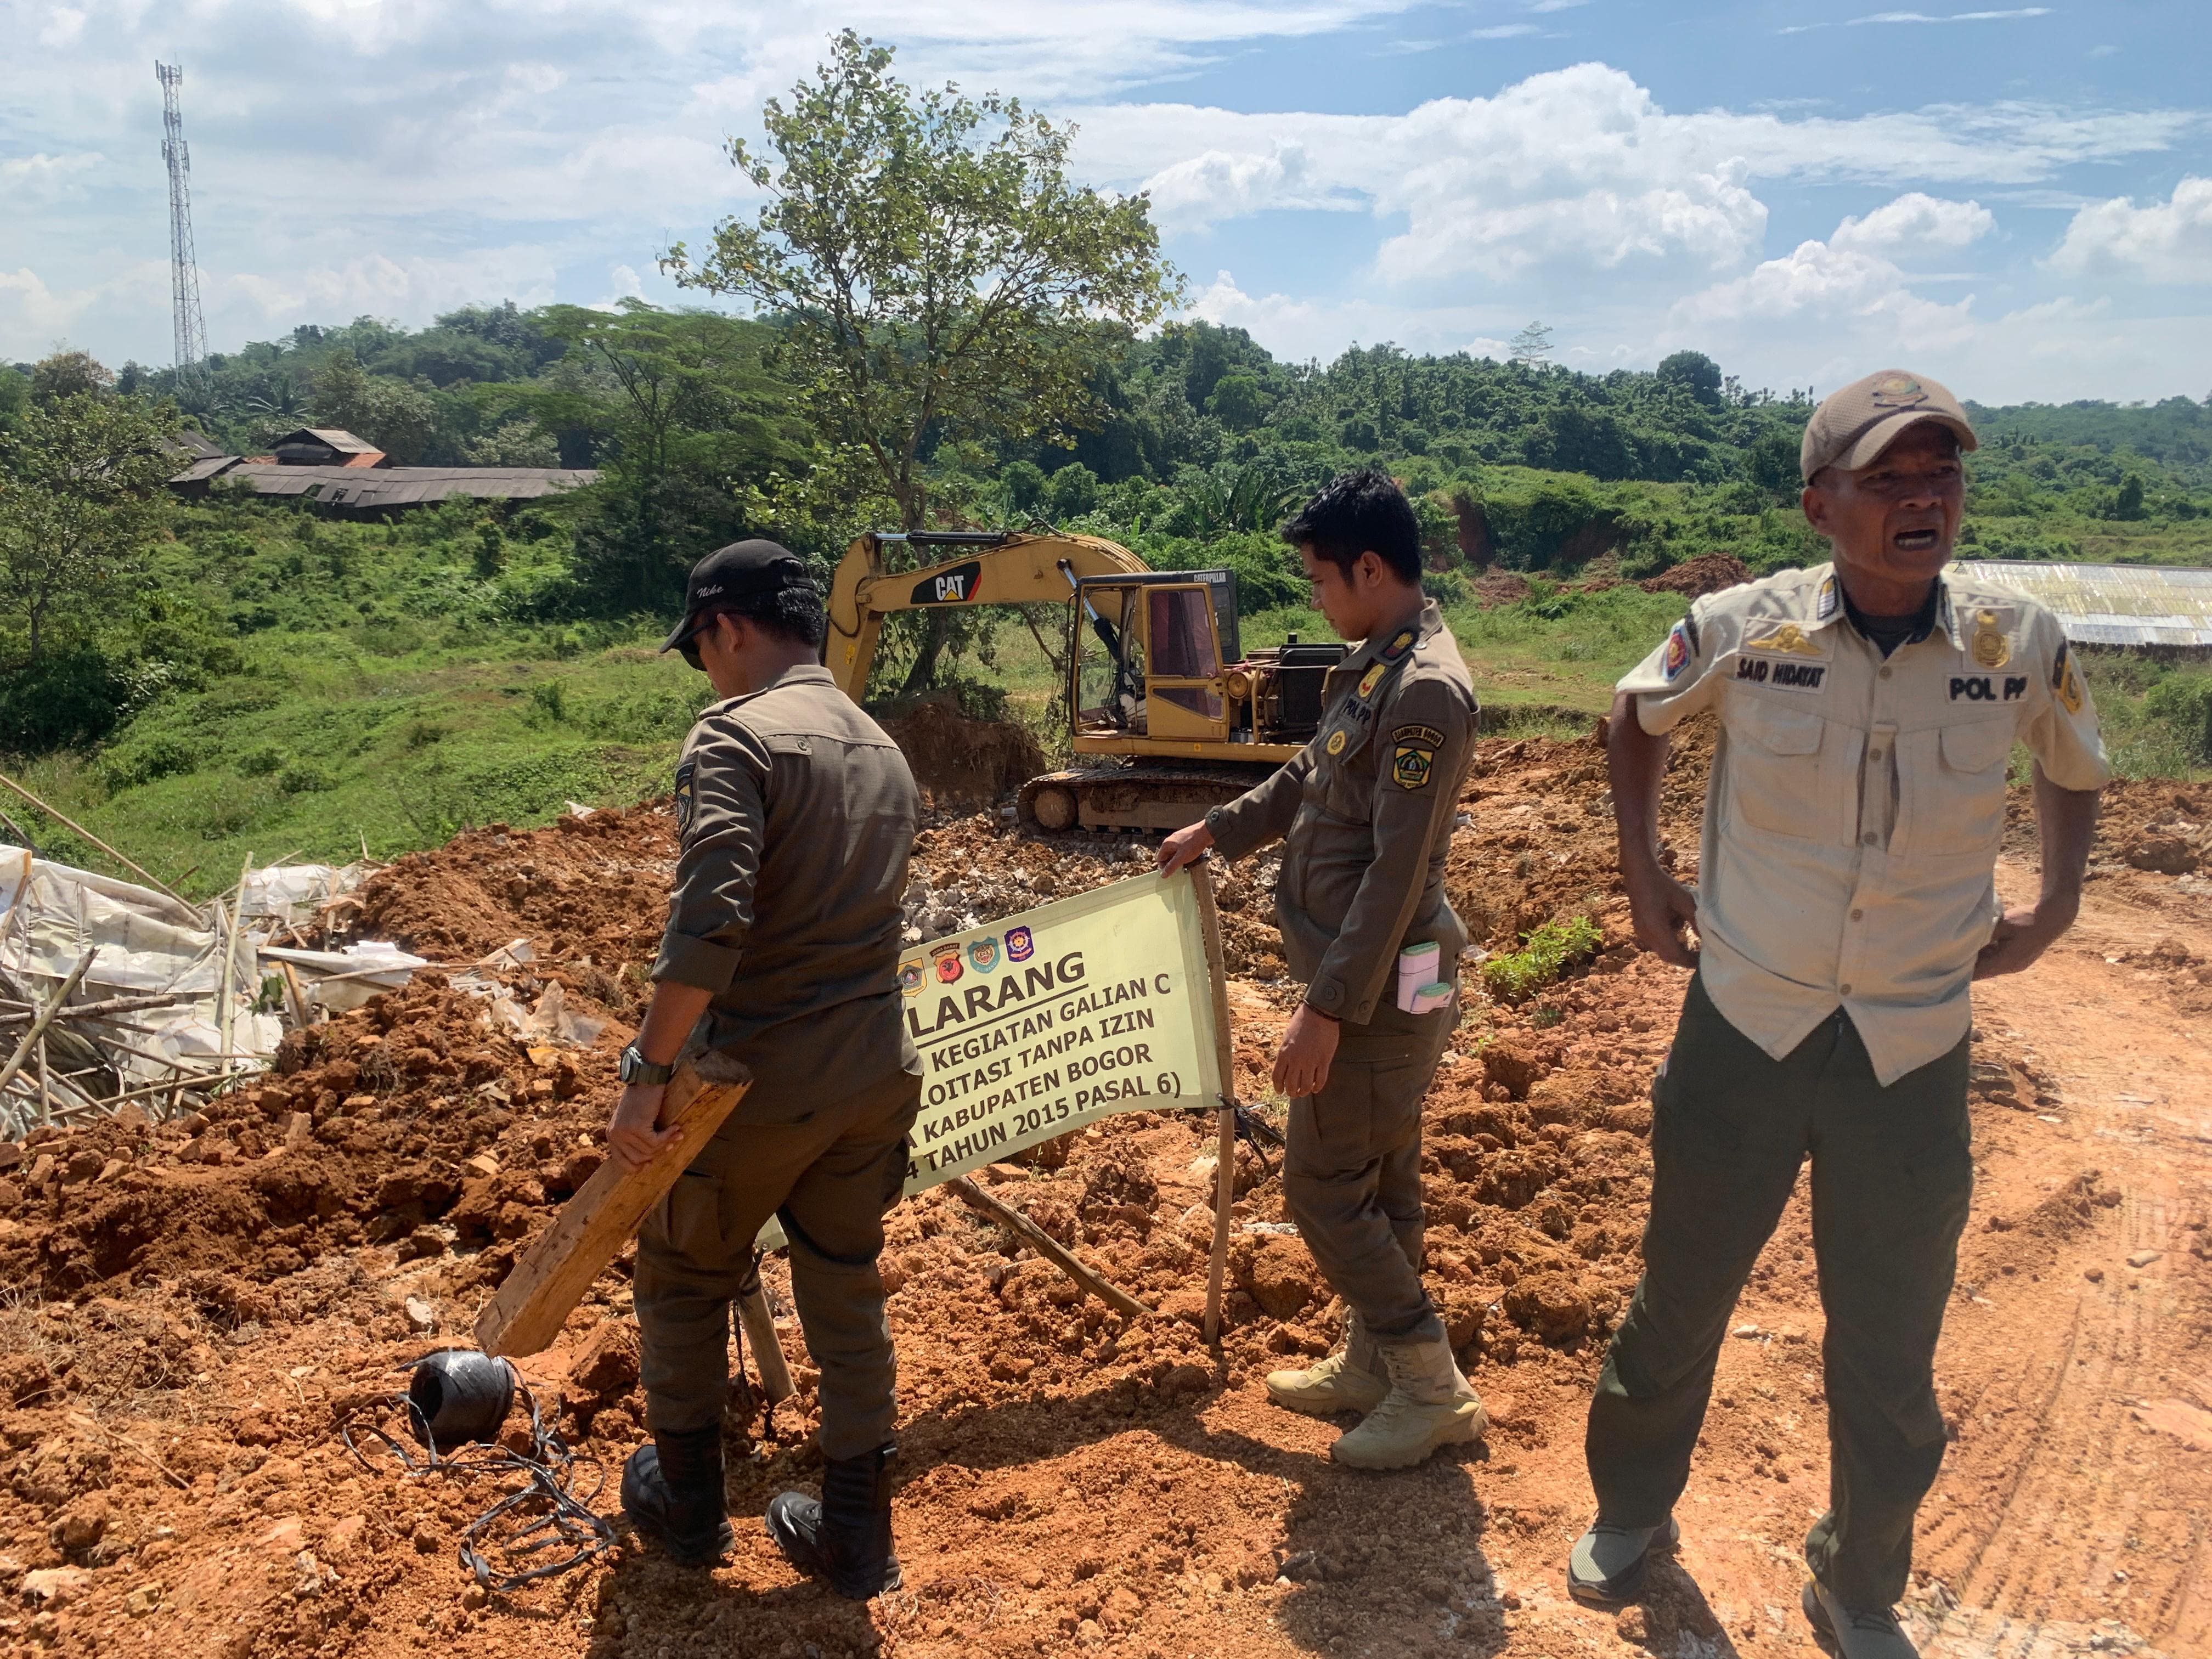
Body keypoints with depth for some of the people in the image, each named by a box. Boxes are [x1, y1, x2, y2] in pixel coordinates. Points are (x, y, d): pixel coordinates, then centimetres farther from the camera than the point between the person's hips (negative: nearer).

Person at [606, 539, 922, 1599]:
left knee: (686, 1282, 18)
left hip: (753, 1083, -6)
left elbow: (709, 922, -27)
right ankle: (857, 1538, 28)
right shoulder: (884, 754, 10)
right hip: (873, 1078, 6)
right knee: (848, 1296, 17)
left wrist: (647, 1068, -21)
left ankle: (687, 1505, 36)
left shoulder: (736, 736, -15)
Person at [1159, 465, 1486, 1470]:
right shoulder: (1372, 664, 9)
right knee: (1376, 1179, 18)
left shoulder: (1425, 689, -22)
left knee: (1324, 1185, -1)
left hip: (1383, 987, -10)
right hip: (1364, 977, 10)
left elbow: (1397, 872, -25)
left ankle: (1433, 1389, 11)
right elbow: (1311, 777, 25)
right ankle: (1371, 1365, 32)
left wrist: (1328, 1007, -24)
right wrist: (1216, 833, 35)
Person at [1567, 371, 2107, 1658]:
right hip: (1745, 1030, -1)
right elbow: (1639, 716, 9)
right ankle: (1633, 1515, 43)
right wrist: (1643, 874, 4)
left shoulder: (2022, 646, -9)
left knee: (1890, 1354, 14)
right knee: (1679, 1304, 15)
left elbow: (2076, 768, 14)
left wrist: (2056, 907, 4)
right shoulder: (1740, 632, -13)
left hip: (1915, 1054, 1)